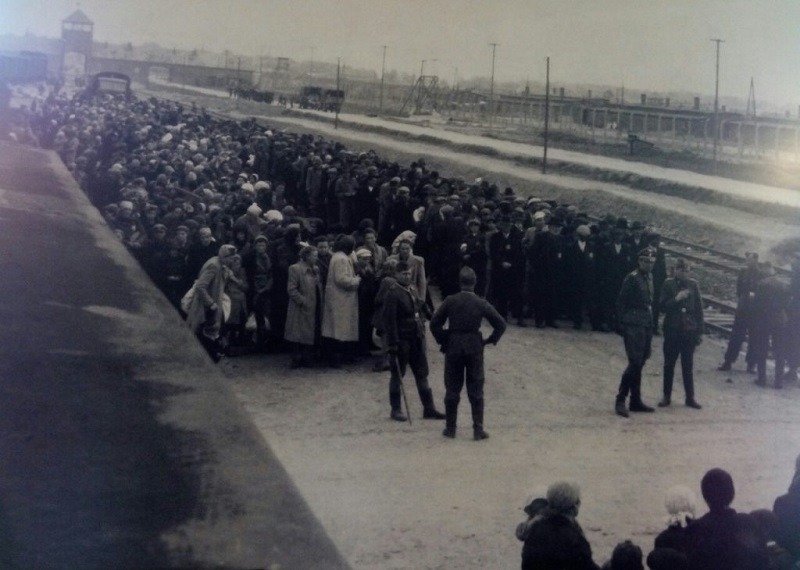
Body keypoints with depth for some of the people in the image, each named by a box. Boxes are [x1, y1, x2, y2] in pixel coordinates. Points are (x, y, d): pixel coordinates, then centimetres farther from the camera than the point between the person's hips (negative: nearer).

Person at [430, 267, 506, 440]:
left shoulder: (450, 301, -6)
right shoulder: (481, 303, -6)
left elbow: (435, 323, -4)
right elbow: (500, 324, -5)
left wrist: (443, 341, 7)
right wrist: (490, 340, 5)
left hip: (453, 348, 0)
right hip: (474, 348, 0)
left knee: (452, 390, 9)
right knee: (476, 391, 6)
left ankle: (450, 428, 14)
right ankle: (478, 430, 5)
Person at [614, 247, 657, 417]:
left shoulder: (649, 279, 16)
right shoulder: (632, 278, -8)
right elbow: (621, 302, -11)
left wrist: (651, 326, 17)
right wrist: (621, 325, -15)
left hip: (646, 327, 8)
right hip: (633, 326, -8)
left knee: (639, 364, 10)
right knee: (635, 363, -12)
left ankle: (636, 401, 16)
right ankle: (620, 400, -8)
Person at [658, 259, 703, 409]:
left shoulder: (693, 285, 3)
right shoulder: (668, 284, 0)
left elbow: (699, 309, 5)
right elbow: (663, 306, -3)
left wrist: (699, 331, 2)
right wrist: (676, 299, -20)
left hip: (689, 330, 1)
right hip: (672, 329, -1)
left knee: (688, 365, 6)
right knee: (669, 364, 7)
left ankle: (690, 397, 13)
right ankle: (666, 396, 16)